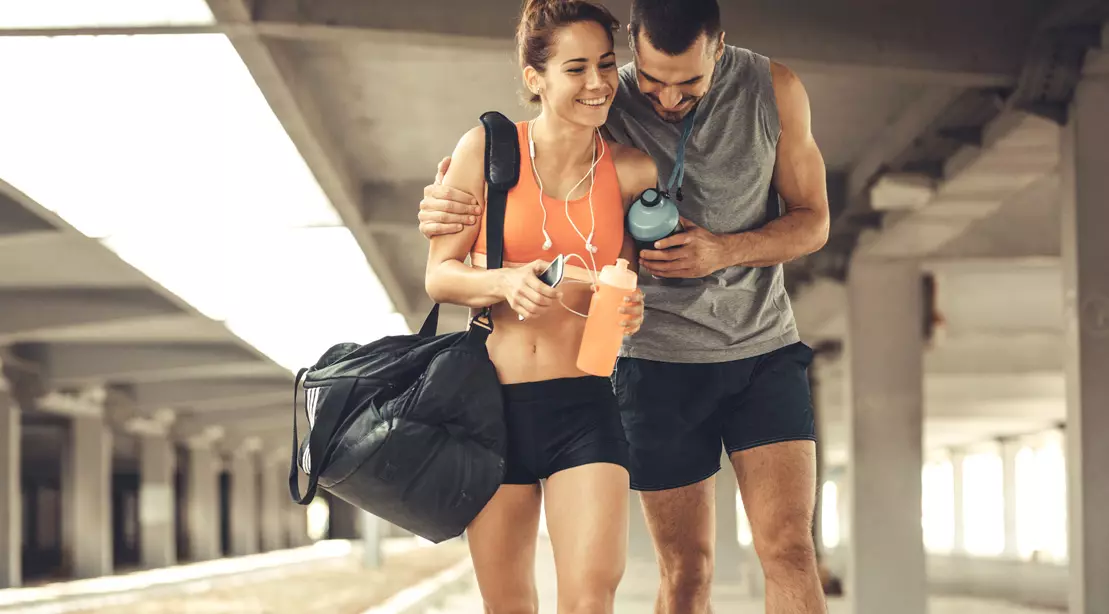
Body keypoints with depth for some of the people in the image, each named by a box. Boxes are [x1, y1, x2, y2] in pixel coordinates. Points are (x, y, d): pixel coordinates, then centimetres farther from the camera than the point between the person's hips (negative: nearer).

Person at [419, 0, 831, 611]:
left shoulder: (773, 90, -5)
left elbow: (812, 221, 3)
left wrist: (725, 251, -17)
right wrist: (445, 209, -26)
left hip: (764, 351, 1)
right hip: (661, 359, -1)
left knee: (789, 552, -10)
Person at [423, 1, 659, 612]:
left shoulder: (632, 171, 1)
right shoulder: (488, 149, -3)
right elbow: (438, 274, 0)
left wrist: (630, 311, -8)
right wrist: (507, 282, -19)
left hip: (583, 406, 0)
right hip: (492, 403, 0)